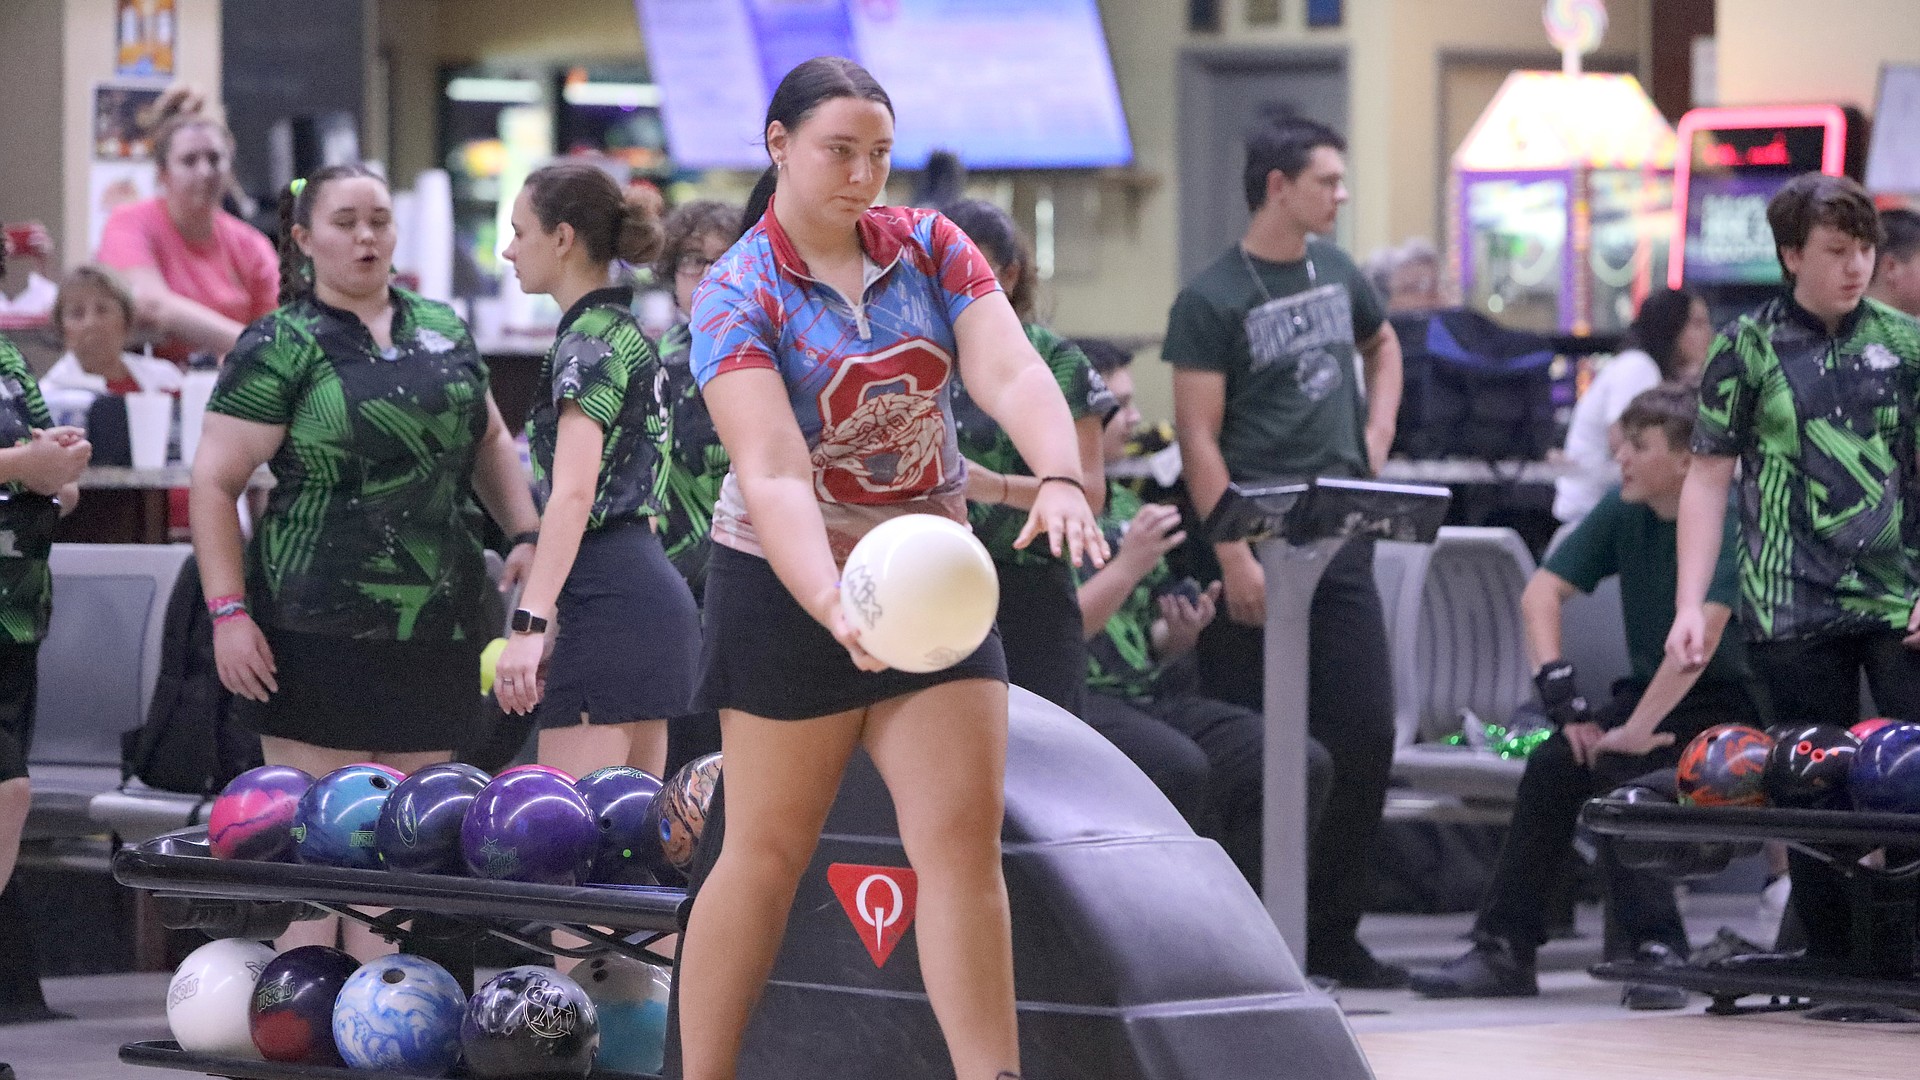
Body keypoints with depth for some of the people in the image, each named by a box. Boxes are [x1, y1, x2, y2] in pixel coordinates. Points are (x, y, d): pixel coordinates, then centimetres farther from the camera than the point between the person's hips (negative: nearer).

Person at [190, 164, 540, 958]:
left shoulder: (442, 330, 14)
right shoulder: (280, 347, -3)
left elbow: (488, 442, 26)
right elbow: (214, 482, -5)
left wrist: (525, 534, 10)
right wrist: (228, 611, -13)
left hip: (436, 625, 5)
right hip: (317, 626, -5)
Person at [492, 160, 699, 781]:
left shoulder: (588, 344, -10)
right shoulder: (627, 333, 20)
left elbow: (572, 493, -21)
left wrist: (529, 623, -28)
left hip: (609, 600, -10)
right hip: (653, 590, 10)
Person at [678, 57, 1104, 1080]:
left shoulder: (930, 247, 1)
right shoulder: (736, 295, -12)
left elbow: (1011, 372, -14)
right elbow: (772, 471, -25)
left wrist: (1059, 477, -35)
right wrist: (833, 602, -41)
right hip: (790, 590, -4)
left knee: (965, 838, -3)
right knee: (768, 851, 2)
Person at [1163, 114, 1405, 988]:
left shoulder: (1335, 271, 13)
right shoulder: (1213, 299, -7)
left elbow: (1381, 344, 35)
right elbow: (1198, 438, -11)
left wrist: (1377, 434, 17)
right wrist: (1234, 557, -18)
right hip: (1257, 532, -6)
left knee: (1366, 734, 3)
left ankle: (1332, 937, 12)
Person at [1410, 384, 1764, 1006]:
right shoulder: (1624, 510, 3)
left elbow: (1702, 632, -29)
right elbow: (1542, 591, 3)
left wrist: (1637, 729, -31)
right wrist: (1559, 690, -12)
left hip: (1730, 703, -6)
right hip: (1649, 693, 6)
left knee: (1612, 771, -30)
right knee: (1556, 762, -18)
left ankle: (1653, 943, -25)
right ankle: (1504, 949, -14)